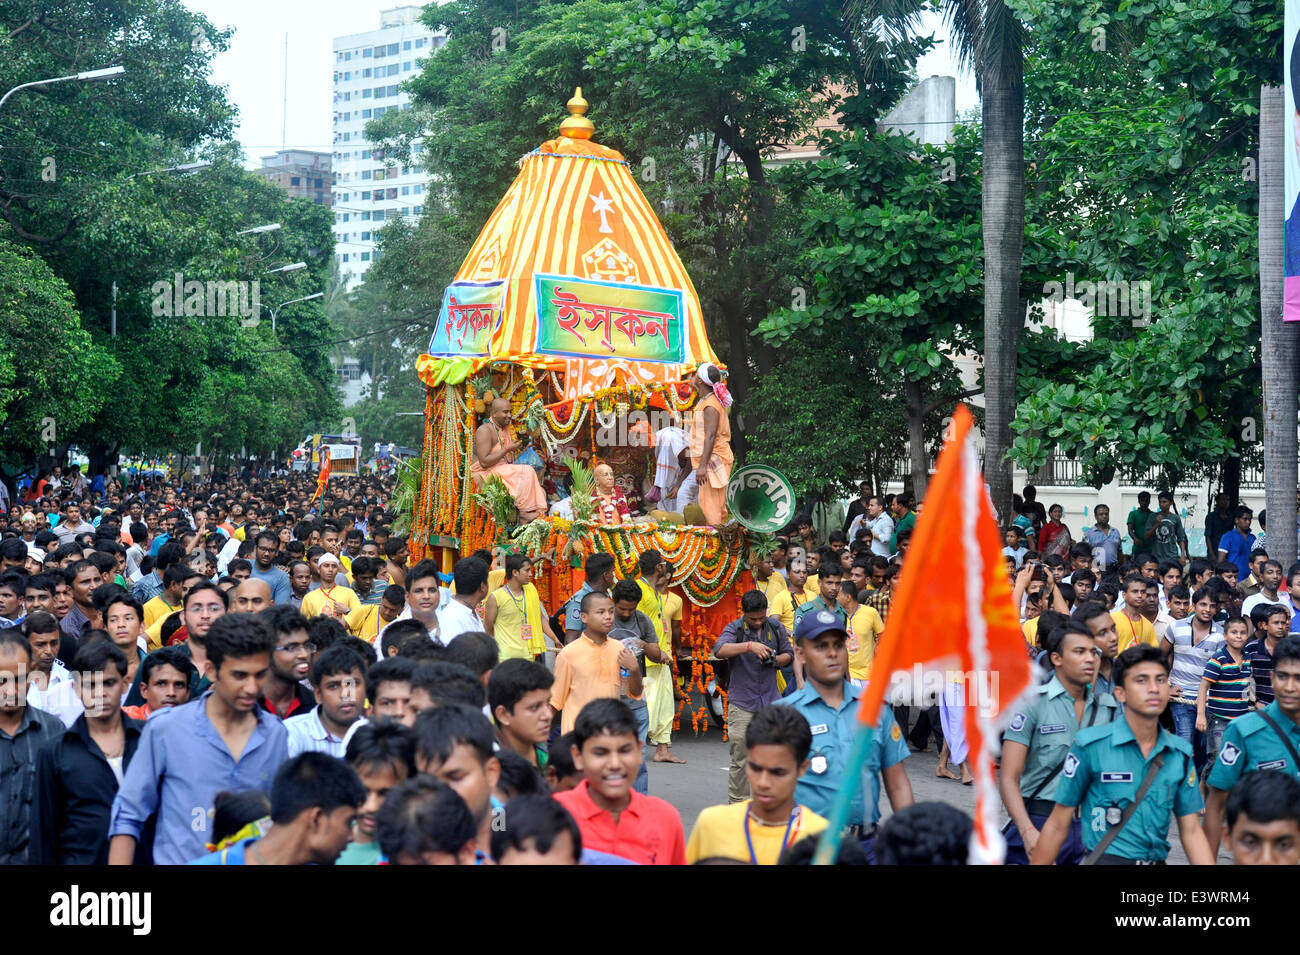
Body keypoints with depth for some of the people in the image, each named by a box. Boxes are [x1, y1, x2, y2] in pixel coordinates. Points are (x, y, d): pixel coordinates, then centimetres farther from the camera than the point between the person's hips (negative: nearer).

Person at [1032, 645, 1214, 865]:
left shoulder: (1181, 753, 7)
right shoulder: (1090, 746, -6)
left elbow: (1191, 832, 10)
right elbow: (1058, 825, -3)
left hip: (1157, 859, 3)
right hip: (1105, 859, -3)